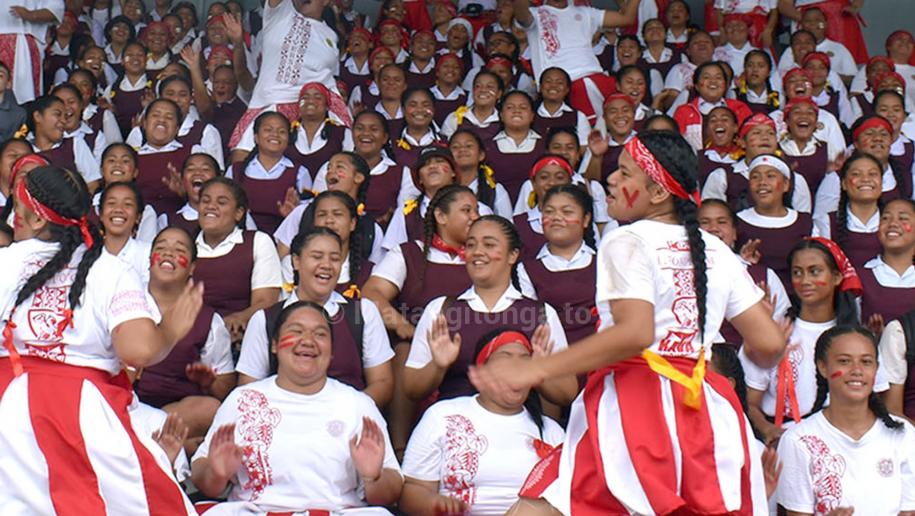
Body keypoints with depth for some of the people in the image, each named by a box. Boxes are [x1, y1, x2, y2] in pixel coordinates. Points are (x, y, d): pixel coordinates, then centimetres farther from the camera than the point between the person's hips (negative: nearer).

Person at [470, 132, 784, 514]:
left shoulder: (627, 242, -3)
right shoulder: (718, 252, 15)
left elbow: (635, 333, -19)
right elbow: (770, 344, 12)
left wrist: (537, 369, -17)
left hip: (633, 406, -7)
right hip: (704, 413, 7)